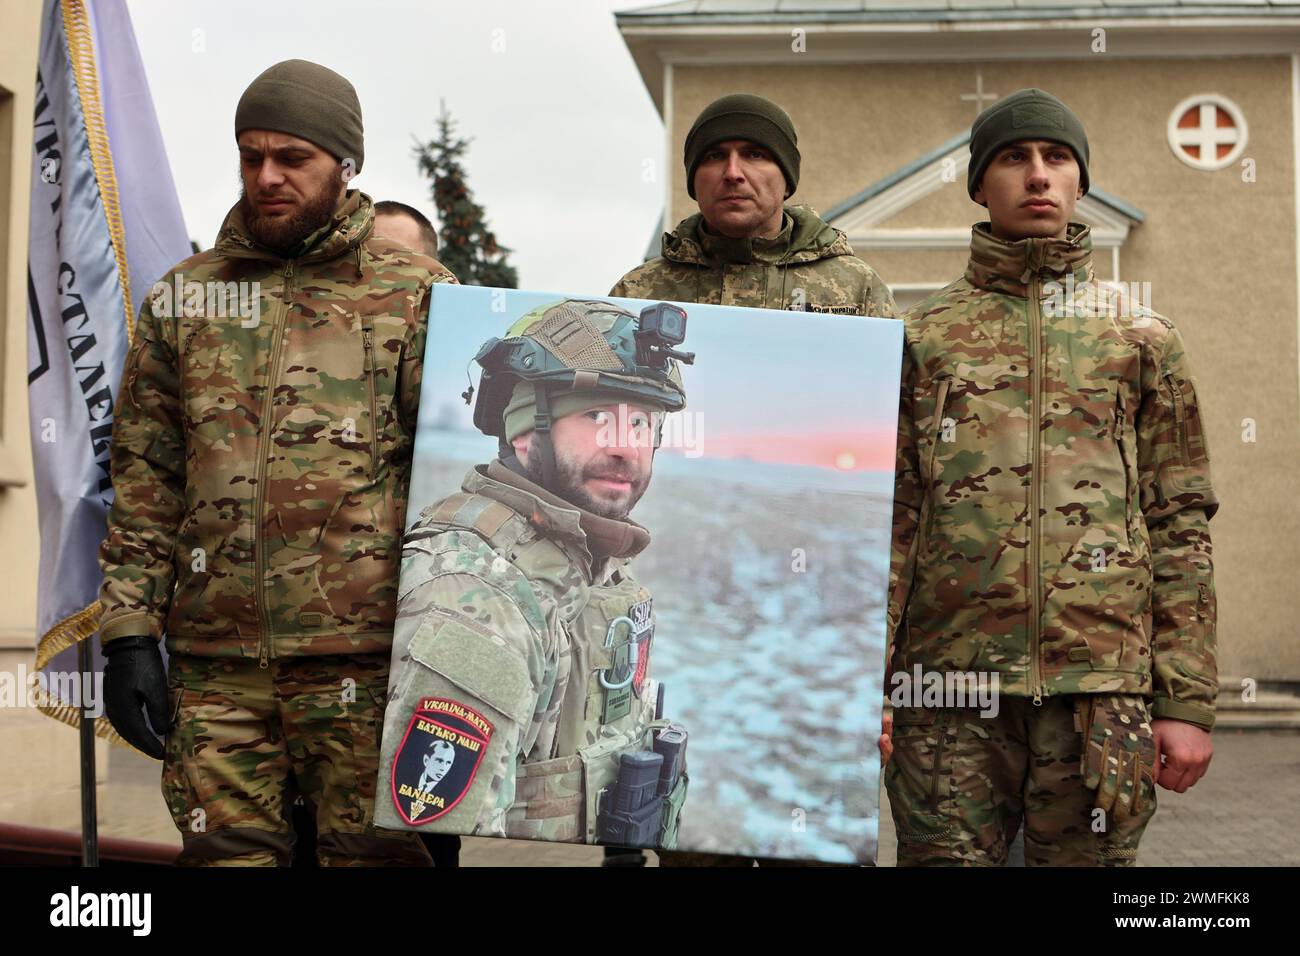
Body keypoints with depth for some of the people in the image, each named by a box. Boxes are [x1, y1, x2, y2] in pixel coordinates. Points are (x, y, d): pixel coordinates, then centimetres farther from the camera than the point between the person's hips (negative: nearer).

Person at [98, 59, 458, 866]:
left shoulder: (417, 295, 3)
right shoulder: (182, 300, 13)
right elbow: (144, 483, 12)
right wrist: (131, 634, 4)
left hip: (366, 660, -3)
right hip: (215, 664, 3)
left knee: (376, 855, 3)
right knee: (226, 855, 8)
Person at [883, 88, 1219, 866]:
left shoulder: (1142, 337, 12)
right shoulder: (923, 337, 10)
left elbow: (1183, 524, 8)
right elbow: (885, 519, 5)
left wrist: (1190, 700, 1)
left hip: (1103, 685, 1)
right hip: (951, 685, 0)